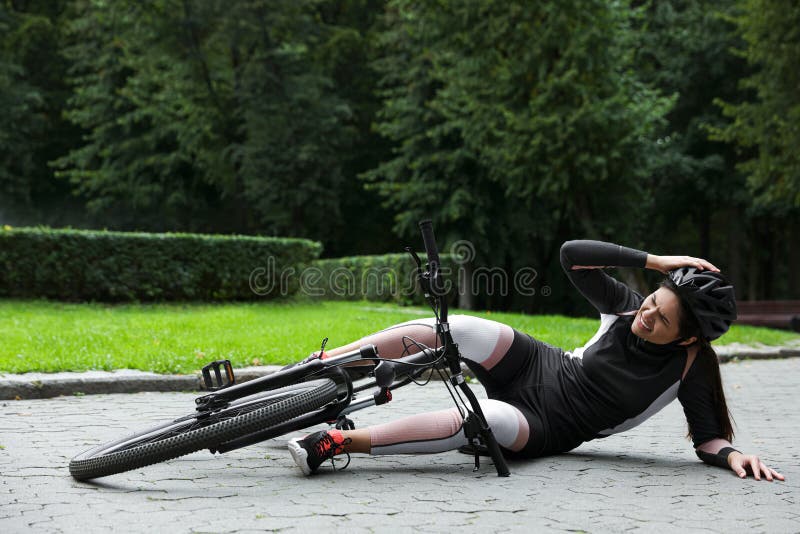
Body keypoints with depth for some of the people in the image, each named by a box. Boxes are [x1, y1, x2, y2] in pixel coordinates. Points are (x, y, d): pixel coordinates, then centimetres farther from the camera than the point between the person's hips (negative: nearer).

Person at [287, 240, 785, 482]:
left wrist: (732, 454, -28)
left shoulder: (689, 369, -10)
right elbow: (572, 253, -11)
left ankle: (338, 442, -44)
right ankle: (318, 367, -21)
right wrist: (655, 261, -12)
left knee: (494, 418, -40)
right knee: (457, 329, -26)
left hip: (547, 429, -4)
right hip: (538, 367, 4)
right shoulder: (629, 308, -4)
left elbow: (708, 438, -5)